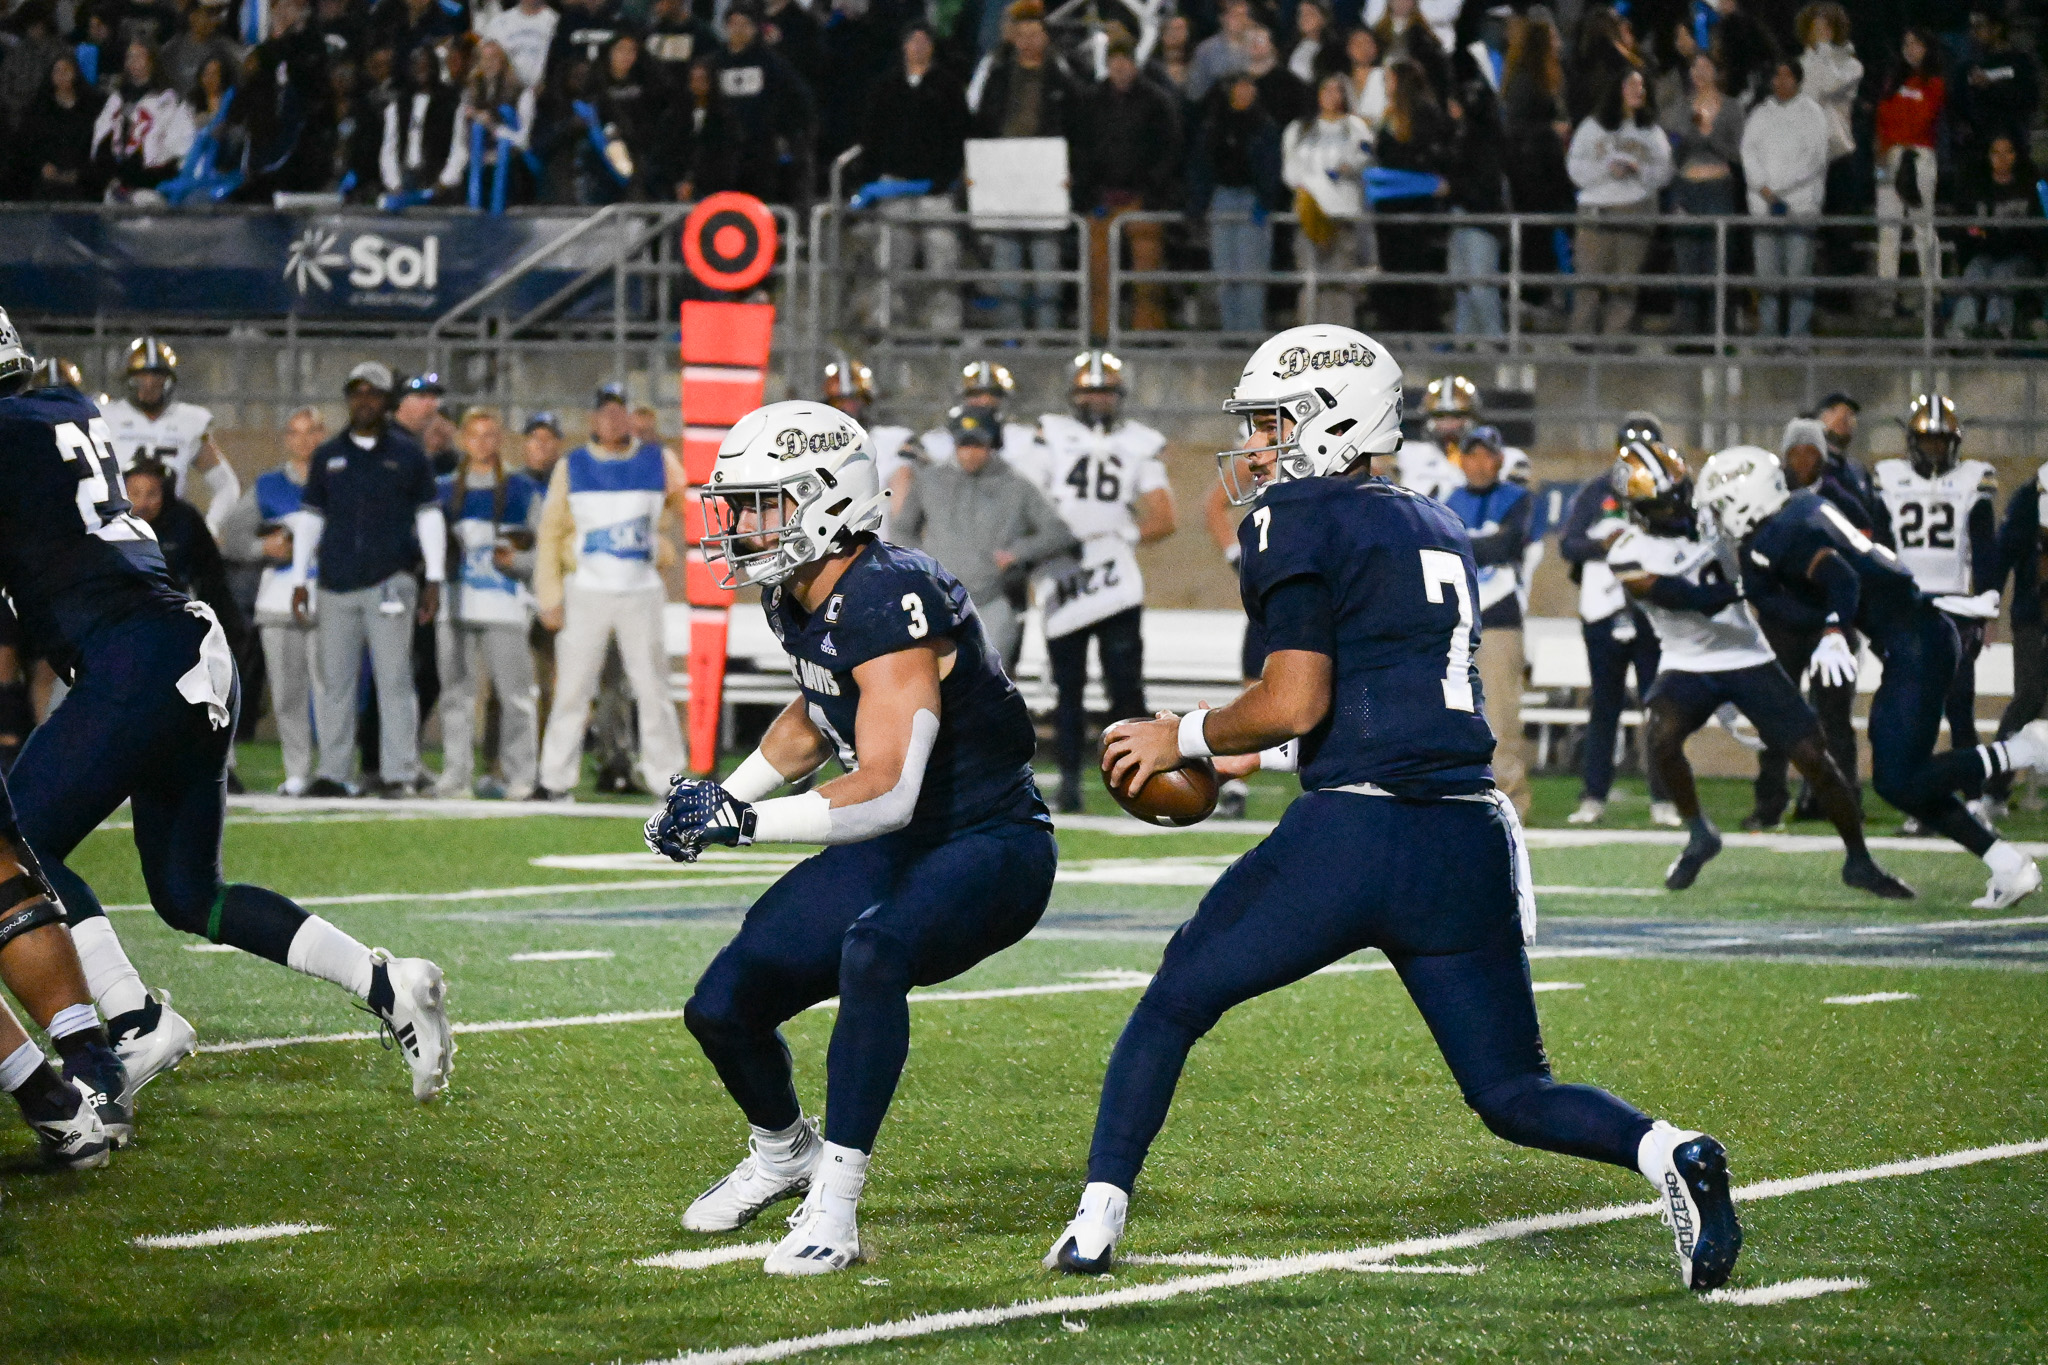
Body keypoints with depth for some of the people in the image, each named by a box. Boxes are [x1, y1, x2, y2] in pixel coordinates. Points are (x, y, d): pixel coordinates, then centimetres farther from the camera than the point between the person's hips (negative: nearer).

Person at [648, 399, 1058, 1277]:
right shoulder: (798, 601, 1)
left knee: (871, 952, -39)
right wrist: (724, 794, 11)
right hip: (895, 847, 9)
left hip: (990, 848, -9)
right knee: (722, 1008, 4)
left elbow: (886, 793, -33)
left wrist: (740, 822, -33)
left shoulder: (888, 604, -28)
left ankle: (833, 1207, -31)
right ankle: (783, 1152, 37)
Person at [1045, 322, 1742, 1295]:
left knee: (1174, 1003, 16)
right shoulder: (1440, 530, 22)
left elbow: (1297, 702, -10)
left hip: (1353, 833, -6)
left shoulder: (1299, 520, -1)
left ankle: (1097, 1222, 12)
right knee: (1512, 1094, 12)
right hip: (1470, 841, 6)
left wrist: (1182, 736, 5)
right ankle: (1666, 1154, -16)